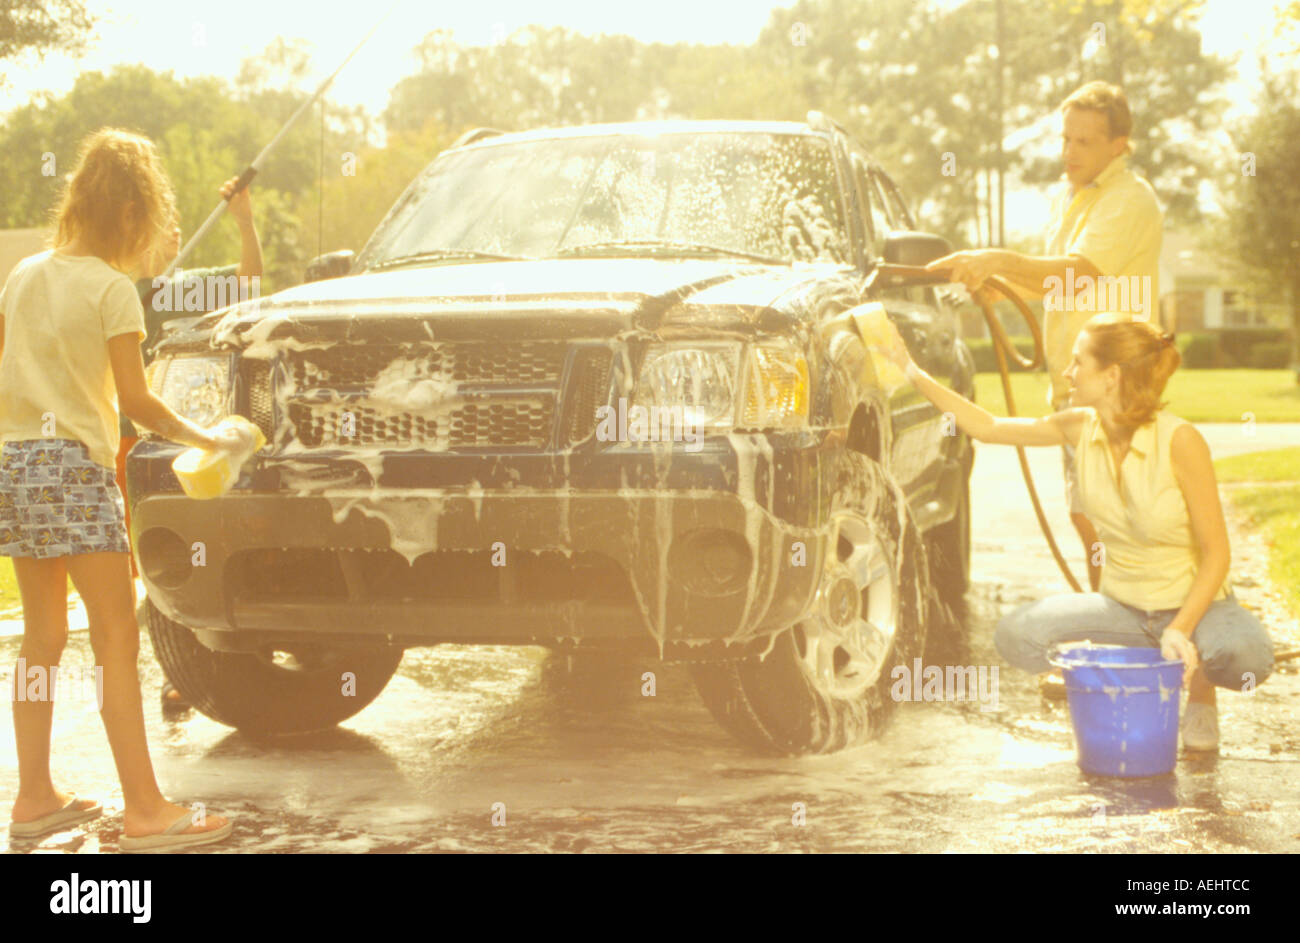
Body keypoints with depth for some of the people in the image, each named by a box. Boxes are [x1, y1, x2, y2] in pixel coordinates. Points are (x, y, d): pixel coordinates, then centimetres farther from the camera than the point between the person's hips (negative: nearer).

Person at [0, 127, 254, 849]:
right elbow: (134, 400, -9)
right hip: (74, 464, -7)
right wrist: (206, 439, 2)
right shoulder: (112, 289, -7)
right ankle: (144, 810, -9)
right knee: (116, 637, -7)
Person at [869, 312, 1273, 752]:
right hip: (1123, 605, 5)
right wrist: (911, 371, 4)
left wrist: (1180, 629, -31)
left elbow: (1215, 550, -19)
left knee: (1247, 657, -37)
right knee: (1017, 633, -20)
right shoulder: (1082, 428, -5)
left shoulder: (1180, 440, -21)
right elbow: (988, 427, 6)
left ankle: (1200, 691, 1)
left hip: (1196, 601, -4)